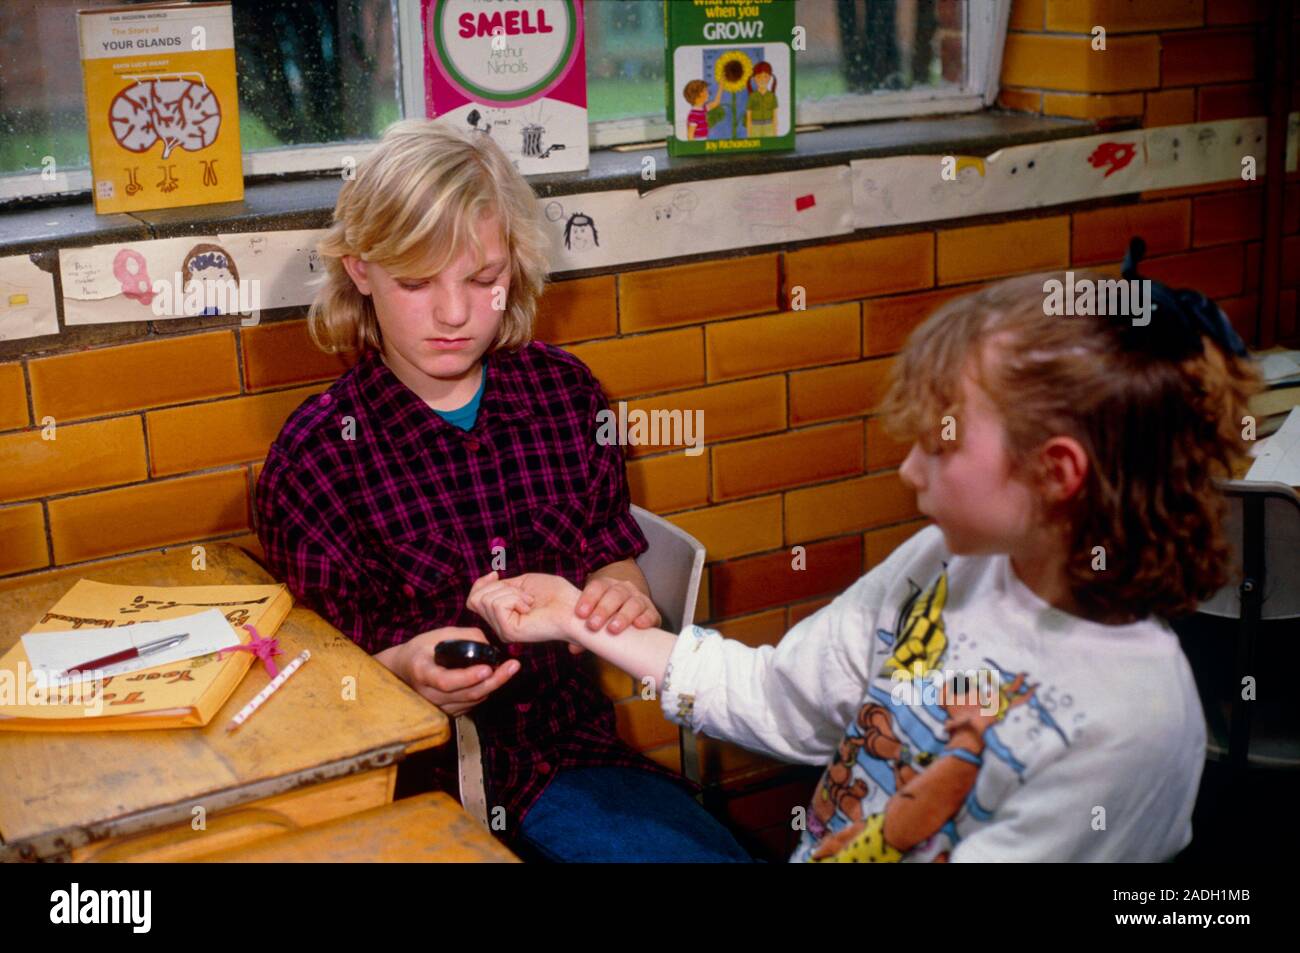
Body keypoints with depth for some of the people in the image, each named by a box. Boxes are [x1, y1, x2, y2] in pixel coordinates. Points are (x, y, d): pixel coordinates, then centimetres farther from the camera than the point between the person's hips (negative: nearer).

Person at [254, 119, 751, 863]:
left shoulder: (563, 390, 6)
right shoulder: (314, 455, -4)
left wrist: (622, 593, -7)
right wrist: (403, 670, -21)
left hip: (569, 749, 5)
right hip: (416, 785, -4)